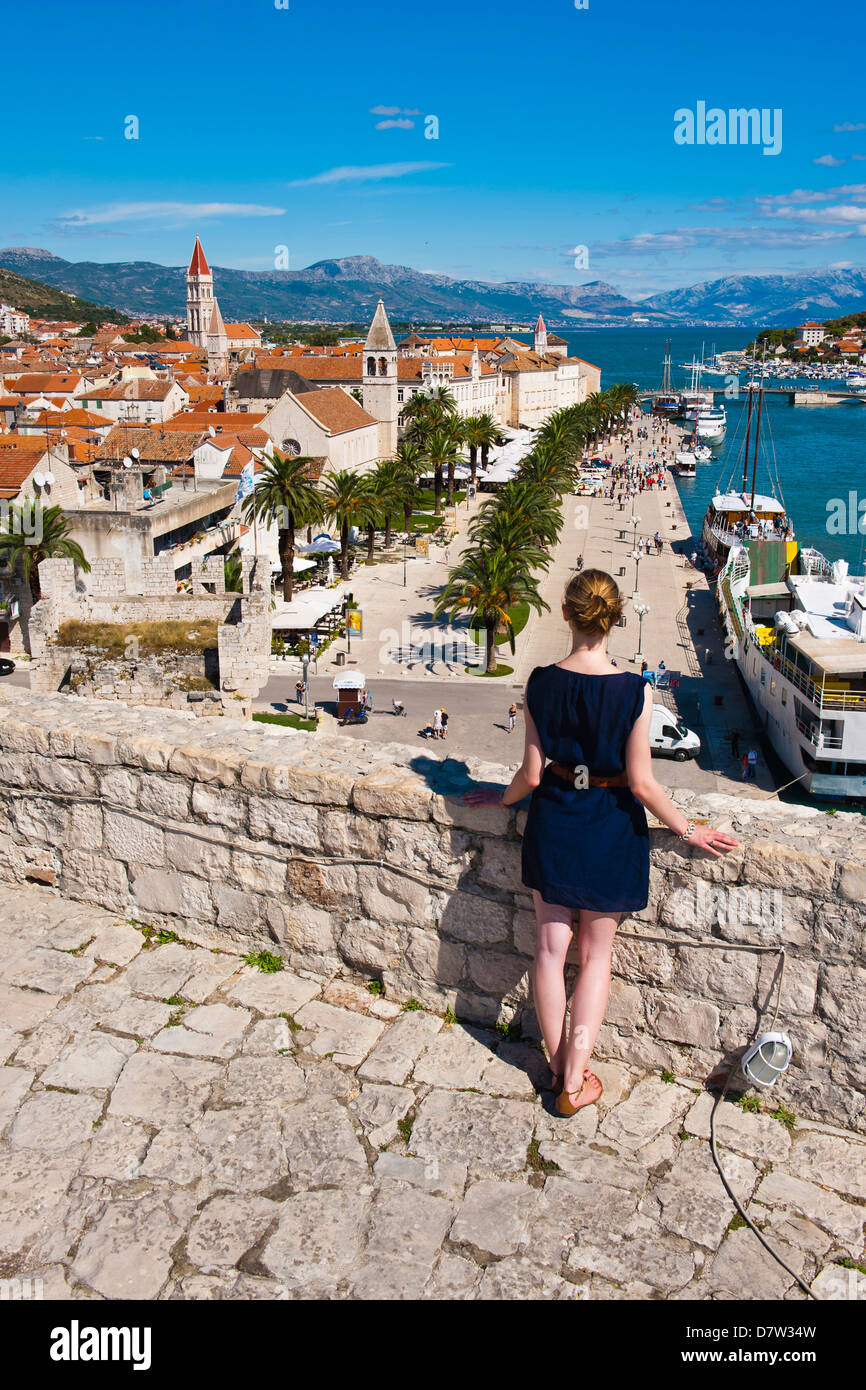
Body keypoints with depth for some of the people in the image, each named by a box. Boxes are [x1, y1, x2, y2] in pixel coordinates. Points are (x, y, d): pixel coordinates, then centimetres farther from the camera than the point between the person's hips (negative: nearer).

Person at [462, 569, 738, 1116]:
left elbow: (532, 773, -7)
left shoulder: (541, 682, -12)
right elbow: (641, 784, -15)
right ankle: (576, 1081, 21)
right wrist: (690, 830, 0)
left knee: (551, 947, 17)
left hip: (553, 824, 2)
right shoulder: (635, 690, -19)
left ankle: (558, 1065, 33)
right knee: (597, 954, 15)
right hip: (611, 830, -2)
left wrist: (502, 797, 14)